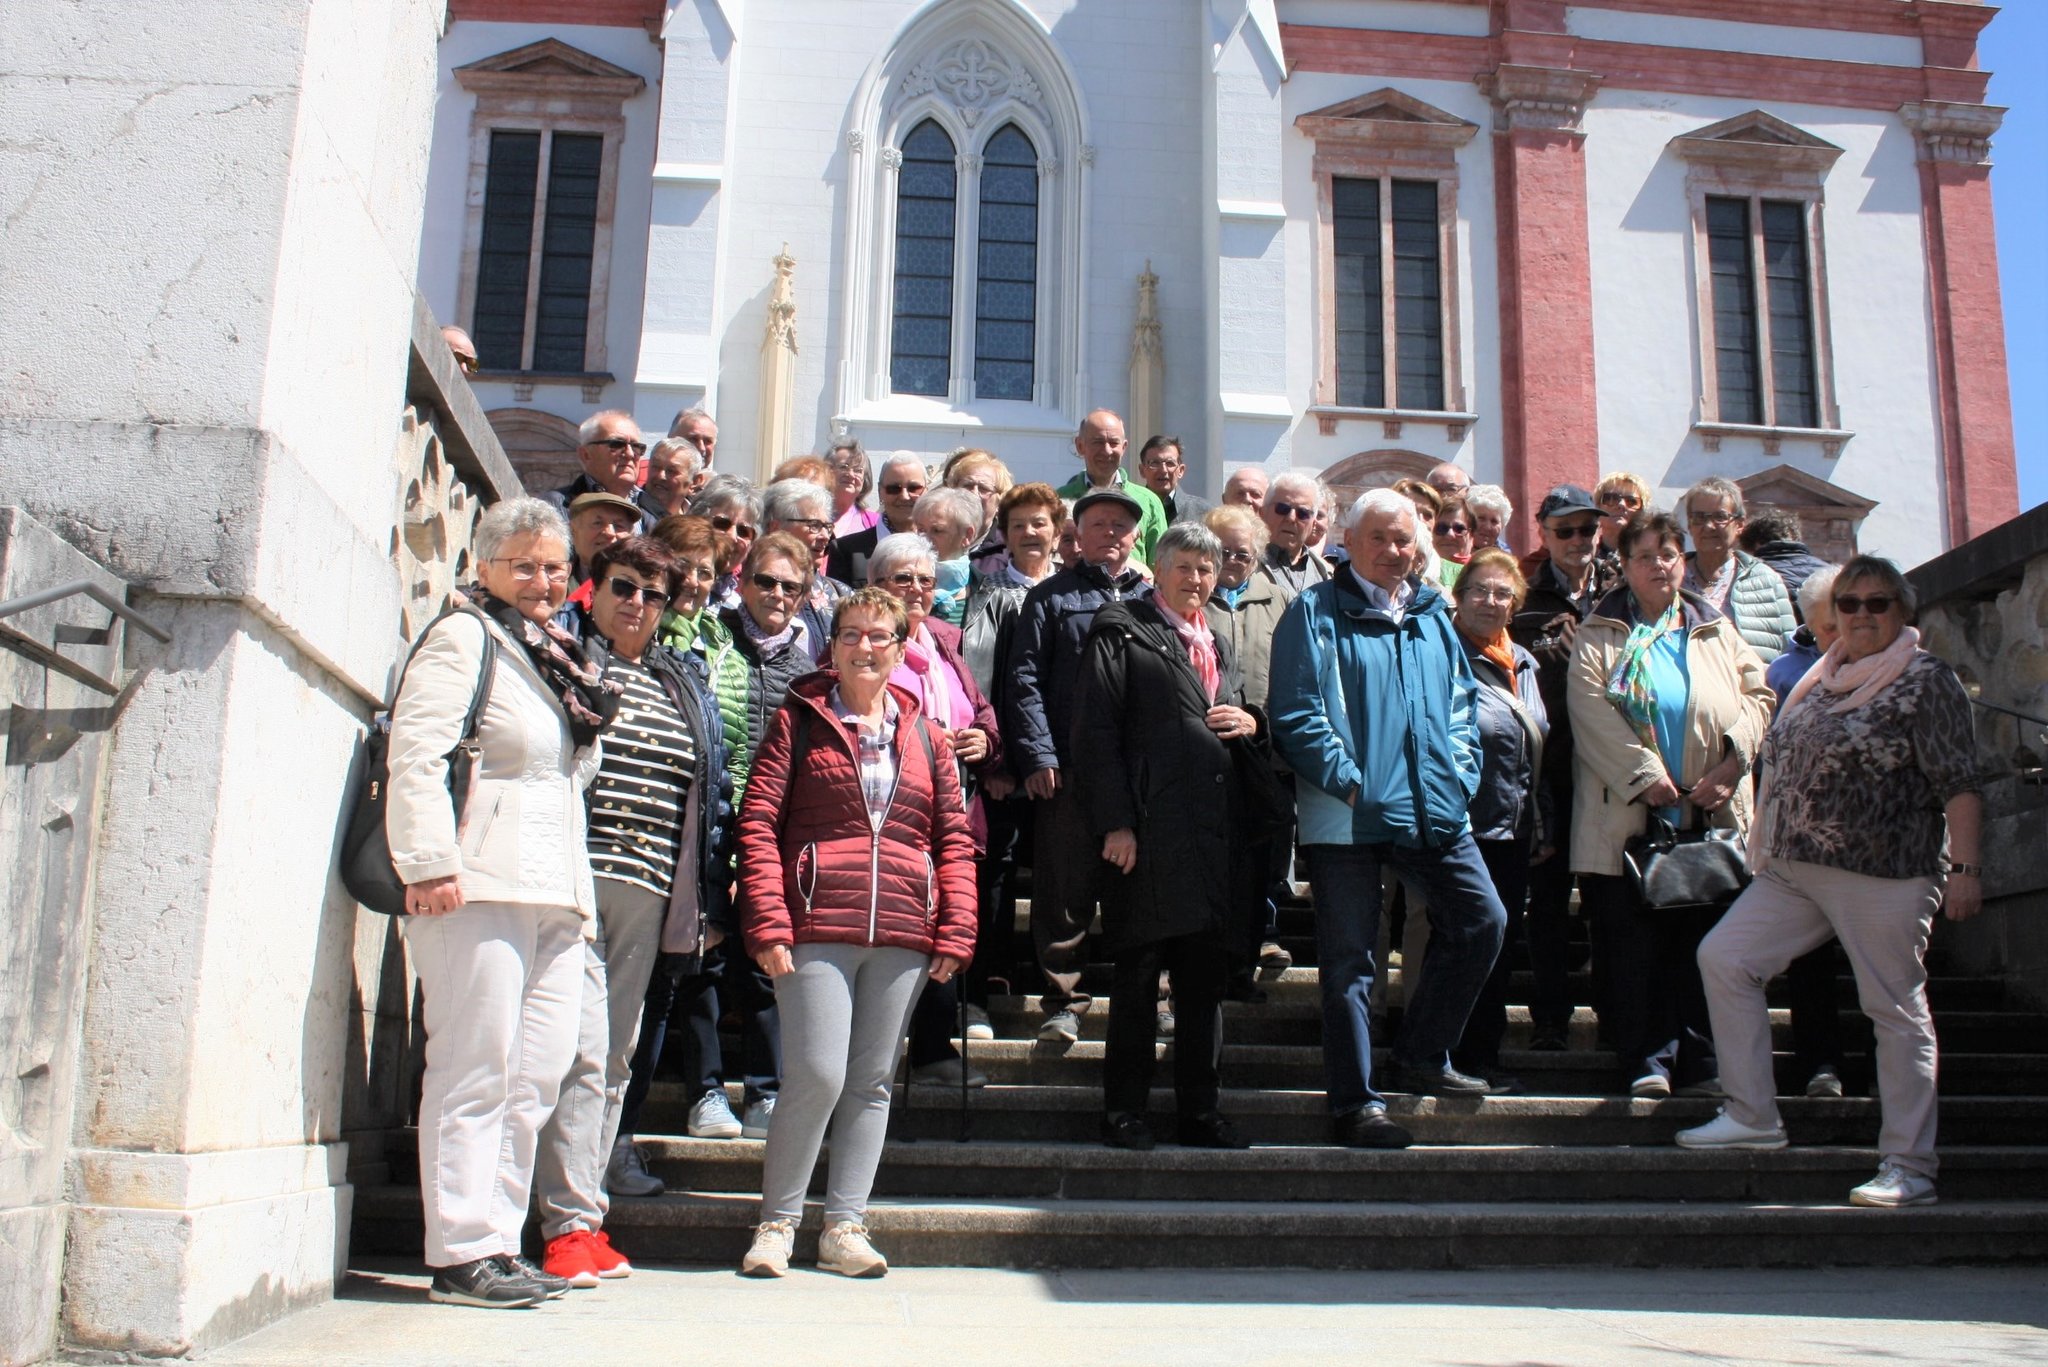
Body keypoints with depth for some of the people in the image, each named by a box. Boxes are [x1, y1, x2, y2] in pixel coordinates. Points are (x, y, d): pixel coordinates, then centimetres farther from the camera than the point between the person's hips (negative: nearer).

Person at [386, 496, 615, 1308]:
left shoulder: (562, 662, 24)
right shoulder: (462, 640, 0)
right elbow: (415, 755, -12)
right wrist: (429, 863, -20)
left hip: (555, 892, 8)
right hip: (480, 888, -8)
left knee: (536, 1075, 6)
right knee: (476, 1073, -7)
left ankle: (498, 1246, 14)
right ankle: (462, 1255, -1)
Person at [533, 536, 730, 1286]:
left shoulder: (681, 685, 19)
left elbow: (706, 791, 20)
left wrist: (701, 891, 14)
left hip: (647, 889, 6)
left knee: (616, 1055, 9)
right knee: (581, 1048, -12)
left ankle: (586, 1211, 17)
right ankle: (570, 1223, -7)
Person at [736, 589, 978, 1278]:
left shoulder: (924, 735, 14)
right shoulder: (799, 721, 5)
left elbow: (954, 839, 13)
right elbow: (757, 825, -1)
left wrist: (956, 931, 3)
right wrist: (768, 924, -10)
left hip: (902, 937, 4)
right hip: (816, 932, -4)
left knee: (872, 1083, 8)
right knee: (819, 1076, -8)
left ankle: (844, 1227, 18)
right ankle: (776, 1222, 10)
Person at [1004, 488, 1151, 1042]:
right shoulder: (1051, 596, 9)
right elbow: (1025, 679, 2)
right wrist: (1038, 755, -8)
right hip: (1069, 771, -2)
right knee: (1066, 892, 1)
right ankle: (1064, 1000, 12)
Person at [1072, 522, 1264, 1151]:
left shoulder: (1219, 647, 24)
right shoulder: (1122, 630, 3)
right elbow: (1095, 728, -6)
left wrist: (1252, 723, 6)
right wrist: (1114, 822, -15)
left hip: (1215, 833, 6)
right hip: (1149, 832, -6)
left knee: (1206, 976, 8)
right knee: (1139, 972, -2)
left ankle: (1200, 1110, 16)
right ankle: (1124, 1111, 6)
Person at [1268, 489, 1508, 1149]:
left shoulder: (1432, 614, 16)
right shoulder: (1316, 613, -2)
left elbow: (1462, 701, 19)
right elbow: (1296, 716, -9)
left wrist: (1459, 772, 4)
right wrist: (1348, 781, -15)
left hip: (1433, 812, 6)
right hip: (1347, 815, -6)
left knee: (1482, 922, 6)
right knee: (1349, 959, 0)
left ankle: (1422, 1057, 24)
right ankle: (1354, 1103, 10)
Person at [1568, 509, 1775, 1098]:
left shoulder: (1715, 629, 18)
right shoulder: (1600, 635, 8)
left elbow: (1756, 694, 9)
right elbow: (1592, 711, -6)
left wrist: (1731, 762, -7)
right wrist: (1645, 776, -15)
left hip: (1709, 812, 3)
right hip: (1628, 814, -2)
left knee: (1702, 941, 3)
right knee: (1636, 943, -3)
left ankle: (1699, 1063, 9)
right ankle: (1647, 1062, 2)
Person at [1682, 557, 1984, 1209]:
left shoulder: (1926, 680, -5)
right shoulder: (1828, 679, 16)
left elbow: (1960, 783, -11)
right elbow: (1782, 750, 27)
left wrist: (1964, 868, -17)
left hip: (1884, 875, -8)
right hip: (1794, 869, 8)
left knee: (1896, 1011, -2)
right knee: (1722, 959, 1)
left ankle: (1910, 1167, 6)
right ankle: (1751, 1117, 9)